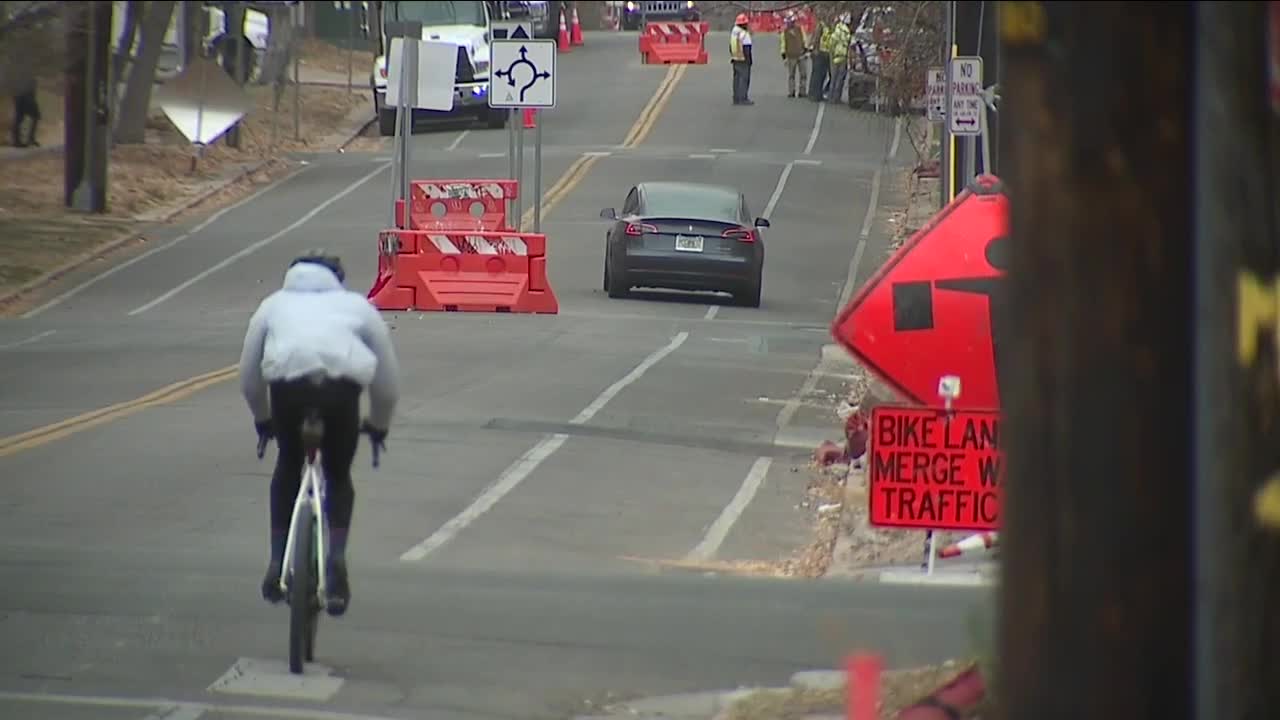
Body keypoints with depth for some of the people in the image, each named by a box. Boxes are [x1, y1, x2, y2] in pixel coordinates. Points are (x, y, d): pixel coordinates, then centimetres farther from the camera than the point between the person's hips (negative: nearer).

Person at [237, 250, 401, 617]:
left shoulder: (276, 303, 33)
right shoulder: (357, 305, 33)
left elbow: (248, 377, 34)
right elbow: (389, 381, 32)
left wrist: (263, 419, 50)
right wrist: (378, 424, 48)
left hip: (287, 381, 0)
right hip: (342, 383, 0)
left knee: (288, 466, 26)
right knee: (338, 474, 21)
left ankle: (277, 565, 20)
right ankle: (337, 556, 0)